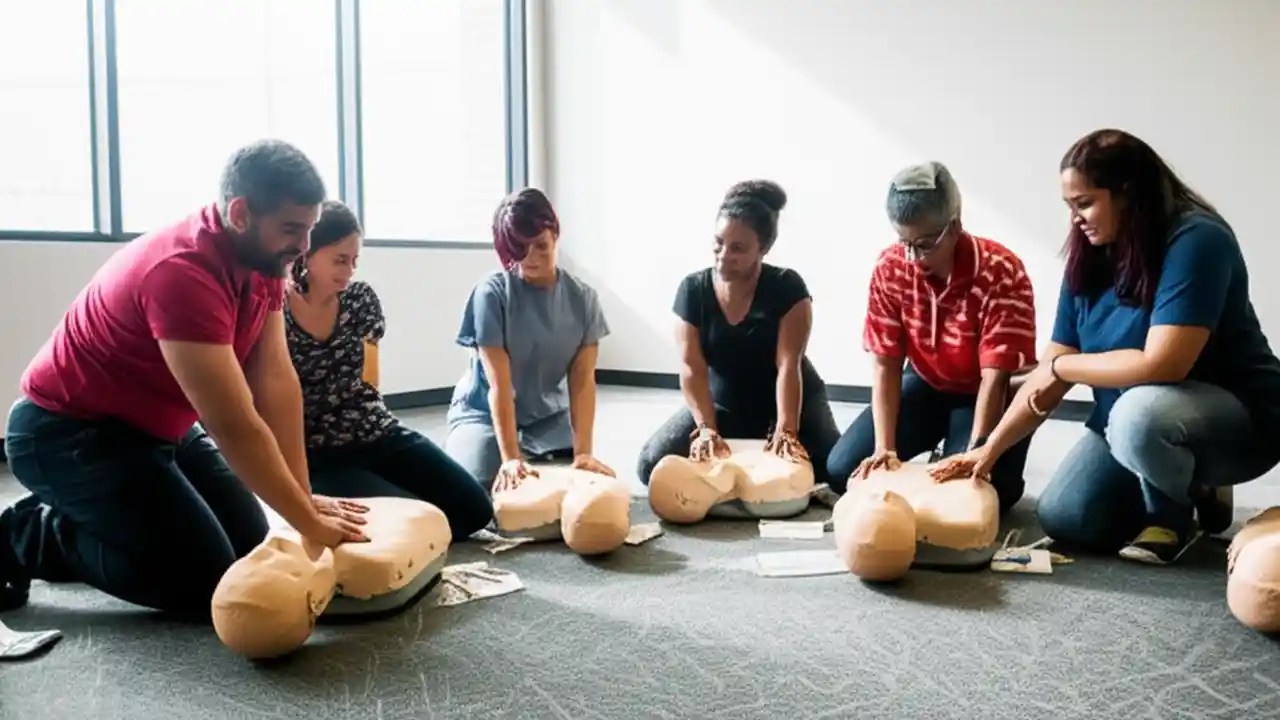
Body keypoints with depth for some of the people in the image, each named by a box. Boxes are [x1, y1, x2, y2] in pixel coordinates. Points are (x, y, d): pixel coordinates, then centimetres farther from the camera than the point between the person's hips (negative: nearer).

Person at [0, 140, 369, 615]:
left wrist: (305, 498, -14)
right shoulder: (182, 272, -33)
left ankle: (78, 513, 20)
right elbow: (235, 426, -32)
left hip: (157, 426, 9)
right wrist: (309, 524, -26)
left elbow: (276, 381, -9)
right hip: (69, 432, -9)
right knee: (207, 579, -12)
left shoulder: (261, 258, -5)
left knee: (252, 547, 8)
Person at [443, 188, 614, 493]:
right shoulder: (492, 293, -18)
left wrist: (584, 452, -24)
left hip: (549, 415, 3)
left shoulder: (582, 297, -7)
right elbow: (499, 385, -23)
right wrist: (510, 458, -31)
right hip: (484, 413, -3)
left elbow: (582, 381, -12)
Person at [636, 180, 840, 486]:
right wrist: (706, 428, -30)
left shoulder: (788, 287, -17)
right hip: (723, 403, 2)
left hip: (790, 401, -1)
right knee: (652, 465, -17)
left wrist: (785, 430, -34)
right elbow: (692, 368, -17)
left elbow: (788, 365, -24)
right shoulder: (693, 289, -11)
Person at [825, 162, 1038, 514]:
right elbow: (885, 364, -15)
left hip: (989, 394, -4)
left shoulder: (1001, 272, -29)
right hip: (927, 384, 4)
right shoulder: (890, 268, -18)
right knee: (841, 470, -9)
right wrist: (884, 448, -24)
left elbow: (996, 376, -28)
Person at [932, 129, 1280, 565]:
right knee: (1062, 519, -4)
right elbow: (1050, 373, -2)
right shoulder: (1090, 258, -4)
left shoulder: (1195, 241, -25)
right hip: (1129, 417, 7)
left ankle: (1176, 513, -5)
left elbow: (1161, 364, -34)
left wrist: (1062, 365, -19)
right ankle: (1187, 483, 18)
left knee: (1139, 412, -37)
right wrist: (987, 451, -8)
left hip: (1239, 415, -7)